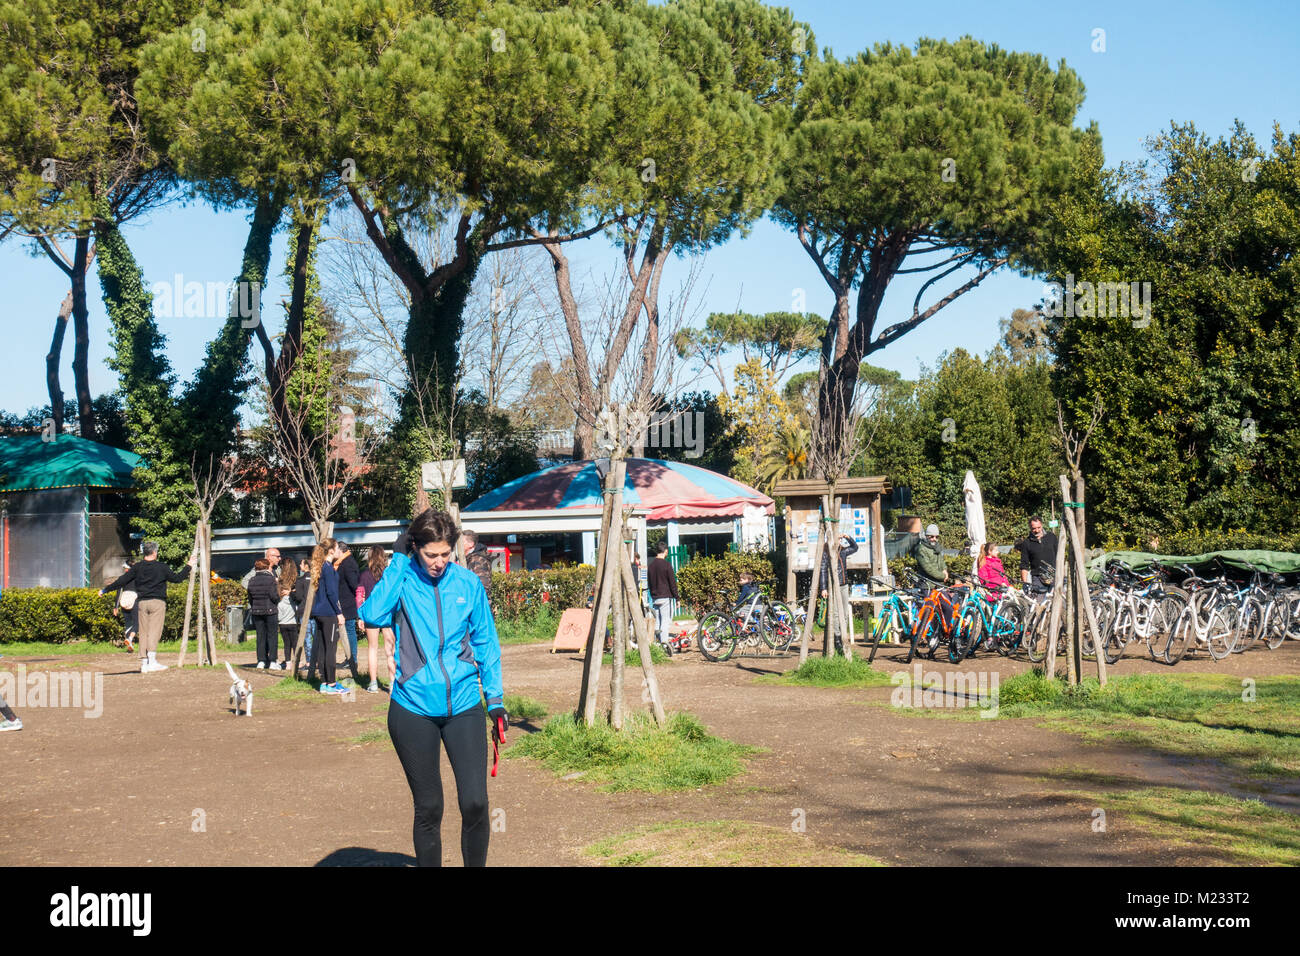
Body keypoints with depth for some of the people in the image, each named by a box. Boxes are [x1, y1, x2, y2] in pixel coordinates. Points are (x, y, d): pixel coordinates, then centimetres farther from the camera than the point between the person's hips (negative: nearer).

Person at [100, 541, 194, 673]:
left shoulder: (137, 567, 4)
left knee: (143, 632, 6)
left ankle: (144, 663, 6)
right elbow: (177, 578, 4)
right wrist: (189, 565, 15)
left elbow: (122, 581, 5)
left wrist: (106, 589, 17)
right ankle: (152, 661, -16)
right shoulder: (161, 567, -2)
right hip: (157, 602, -3)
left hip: (142, 602, 3)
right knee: (154, 631, -6)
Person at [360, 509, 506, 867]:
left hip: (463, 706, 1)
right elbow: (372, 615, -25)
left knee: (475, 804, -5)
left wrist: (495, 700, 8)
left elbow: (485, 643, 10)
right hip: (413, 711, -1)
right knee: (428, 810, 8)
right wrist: (398, 559, -18)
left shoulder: (468, 583, 2)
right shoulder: (403, 581, -4)